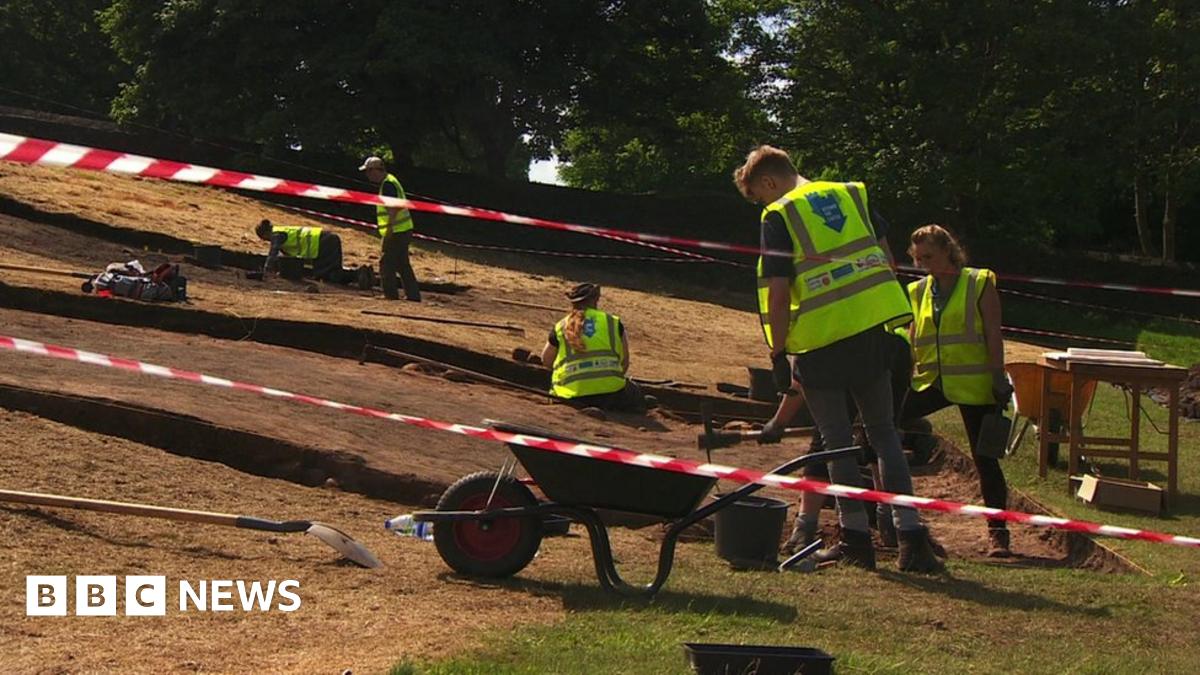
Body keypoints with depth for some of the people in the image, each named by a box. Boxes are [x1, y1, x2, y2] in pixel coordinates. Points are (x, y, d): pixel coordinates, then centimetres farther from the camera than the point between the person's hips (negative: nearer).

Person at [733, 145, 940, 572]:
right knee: (884, 434, 12)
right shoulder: (854, 196, 12)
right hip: (873, 329, 5)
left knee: (836, 441, 8)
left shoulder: (779, 216, -6)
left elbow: (778, 295, -11)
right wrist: (896, 327, 22)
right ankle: (910, 534, 3)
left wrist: (778, 354, -3)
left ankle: (856, 538, 13)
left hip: (821, 340, -5)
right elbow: (888, 262, 15)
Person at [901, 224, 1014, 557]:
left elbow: (993, 335, -5)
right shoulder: (919, 291, 12)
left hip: (973, 384, -5)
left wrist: (999, 378, -11)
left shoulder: (979, 283, -2)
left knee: (984, 457, -2)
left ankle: (997, 532, 7)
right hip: (931, 381, 5)